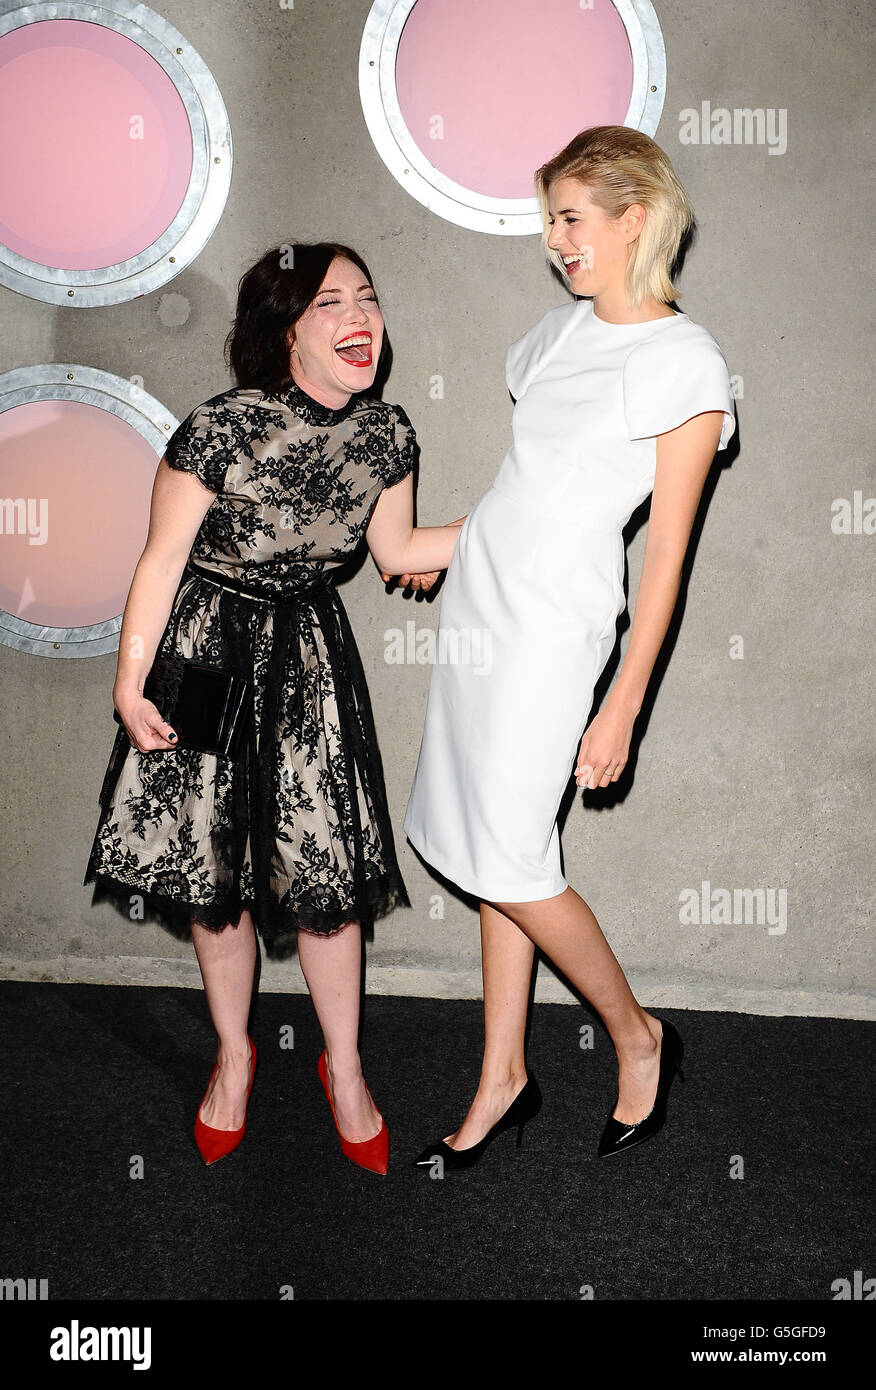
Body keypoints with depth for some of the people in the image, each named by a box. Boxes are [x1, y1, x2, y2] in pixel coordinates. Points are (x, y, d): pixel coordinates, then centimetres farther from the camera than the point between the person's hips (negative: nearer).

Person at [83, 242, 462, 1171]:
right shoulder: (221, 429, -21)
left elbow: (398, 551, 8)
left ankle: (343, 1069, 24)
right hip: (208, 651, -2)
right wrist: (130, 685, -9)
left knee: (327, 874, 2)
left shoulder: (386, 435, -6)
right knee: (213, 868, 8)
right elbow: (162, 560, -12)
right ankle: (233, 1055, 32)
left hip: (311, 658, 3)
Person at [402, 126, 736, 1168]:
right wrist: (437, 544, 20)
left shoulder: (686, 362, -10)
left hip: (554, 624, -7)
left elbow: (666, 551, -12)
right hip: (479, 599, 7)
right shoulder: (559, 333, 11)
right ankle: (502, 1083, 24)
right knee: (493, 855, 10)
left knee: (508, 864, -4)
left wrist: (623, 707, -13)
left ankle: (637, 1036, 22)